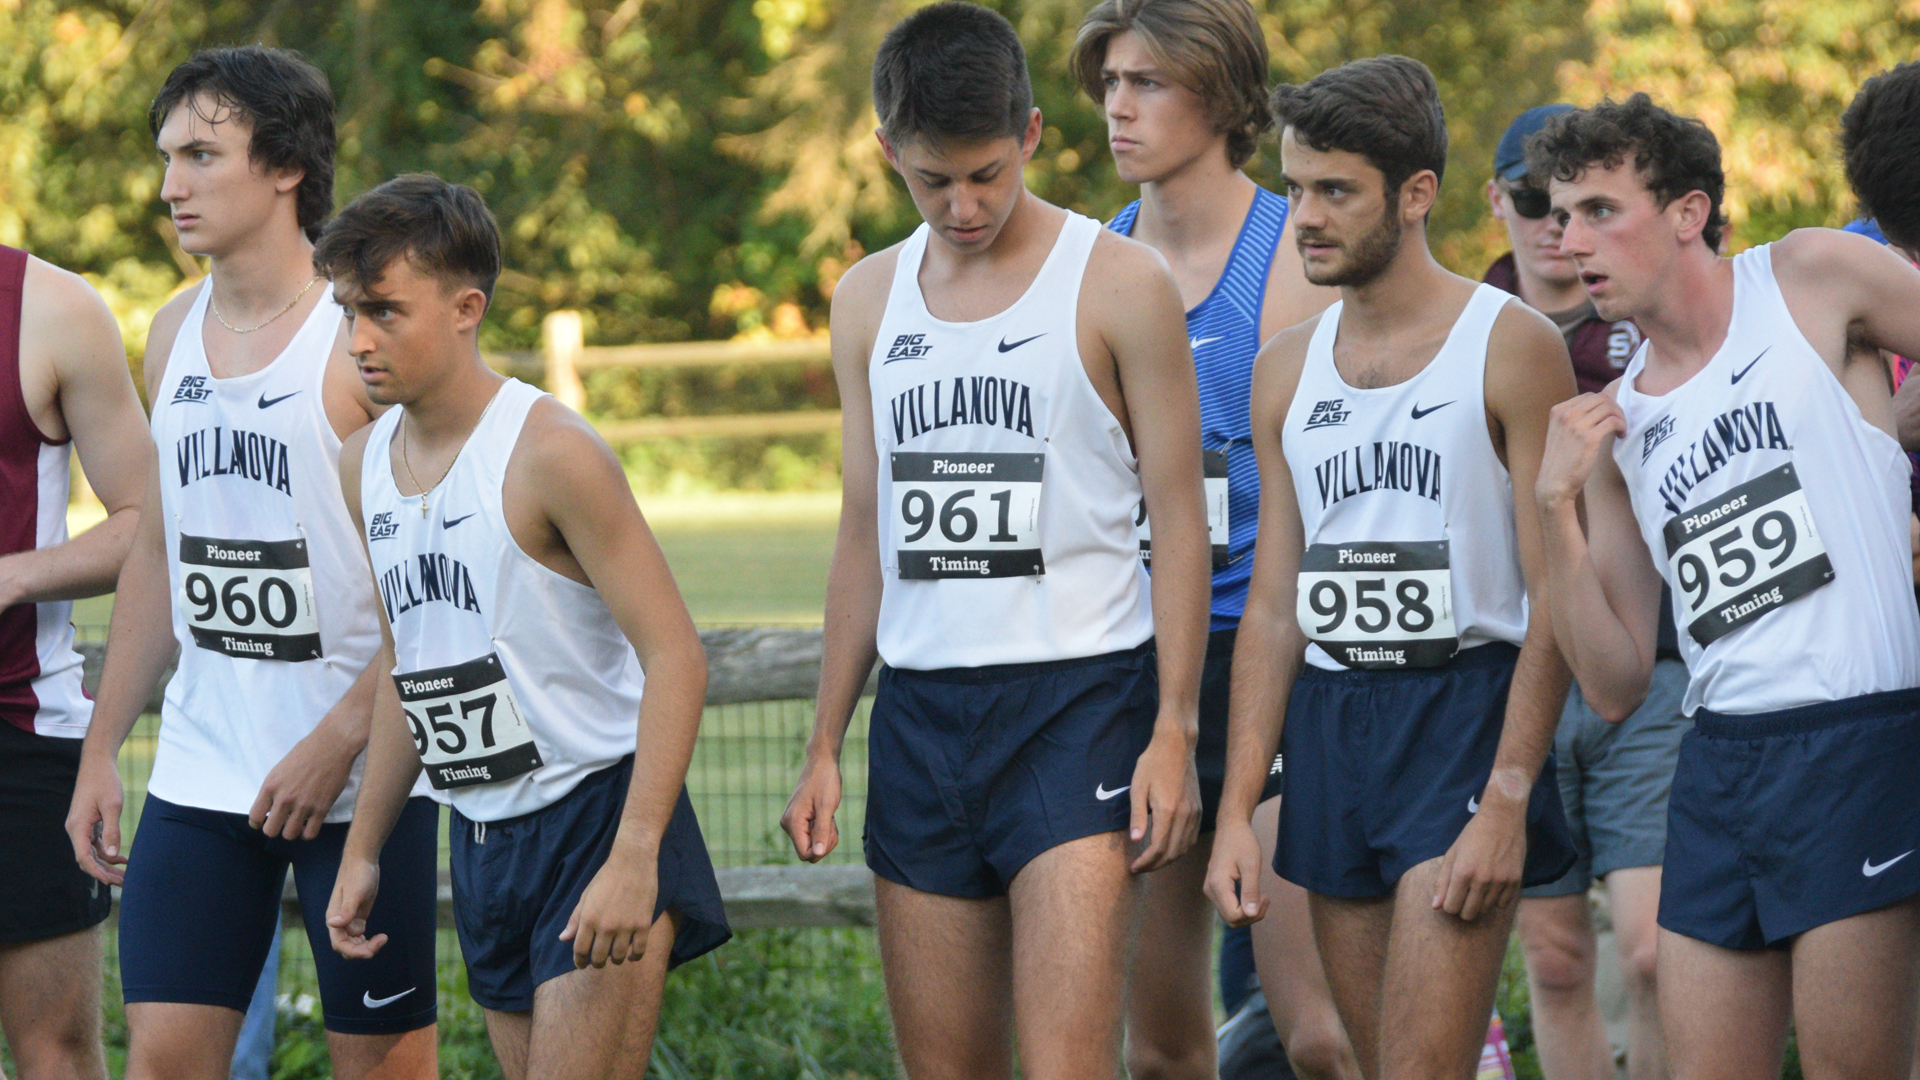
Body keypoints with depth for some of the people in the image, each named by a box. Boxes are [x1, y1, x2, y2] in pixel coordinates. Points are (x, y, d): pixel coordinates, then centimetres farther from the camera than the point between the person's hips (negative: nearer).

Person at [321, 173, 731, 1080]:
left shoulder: (549, 453, -16)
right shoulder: (363, 467, 7)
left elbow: (674, 657, -18)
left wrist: (633, 859, -25)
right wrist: (363, 848, 18)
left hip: (598, 811, -7)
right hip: (482, 834, 7)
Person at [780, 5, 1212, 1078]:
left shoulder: (1119, 284, -3)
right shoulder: (870, 298, 12)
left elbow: (1179, 518, -3)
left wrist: (1175, 732, -10)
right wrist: (826, 745, 15)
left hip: (1078, 698, -5)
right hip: (922, 705, 5)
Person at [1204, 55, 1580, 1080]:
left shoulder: (1511, 345, -5)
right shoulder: (1286, 368, 12)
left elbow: (1554, 599, -8)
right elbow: (1273, 607, 14)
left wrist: (1506, 800, -16)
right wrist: (1236, 811, 6)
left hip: (1465, 717, -6)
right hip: (1328, 727, 6)